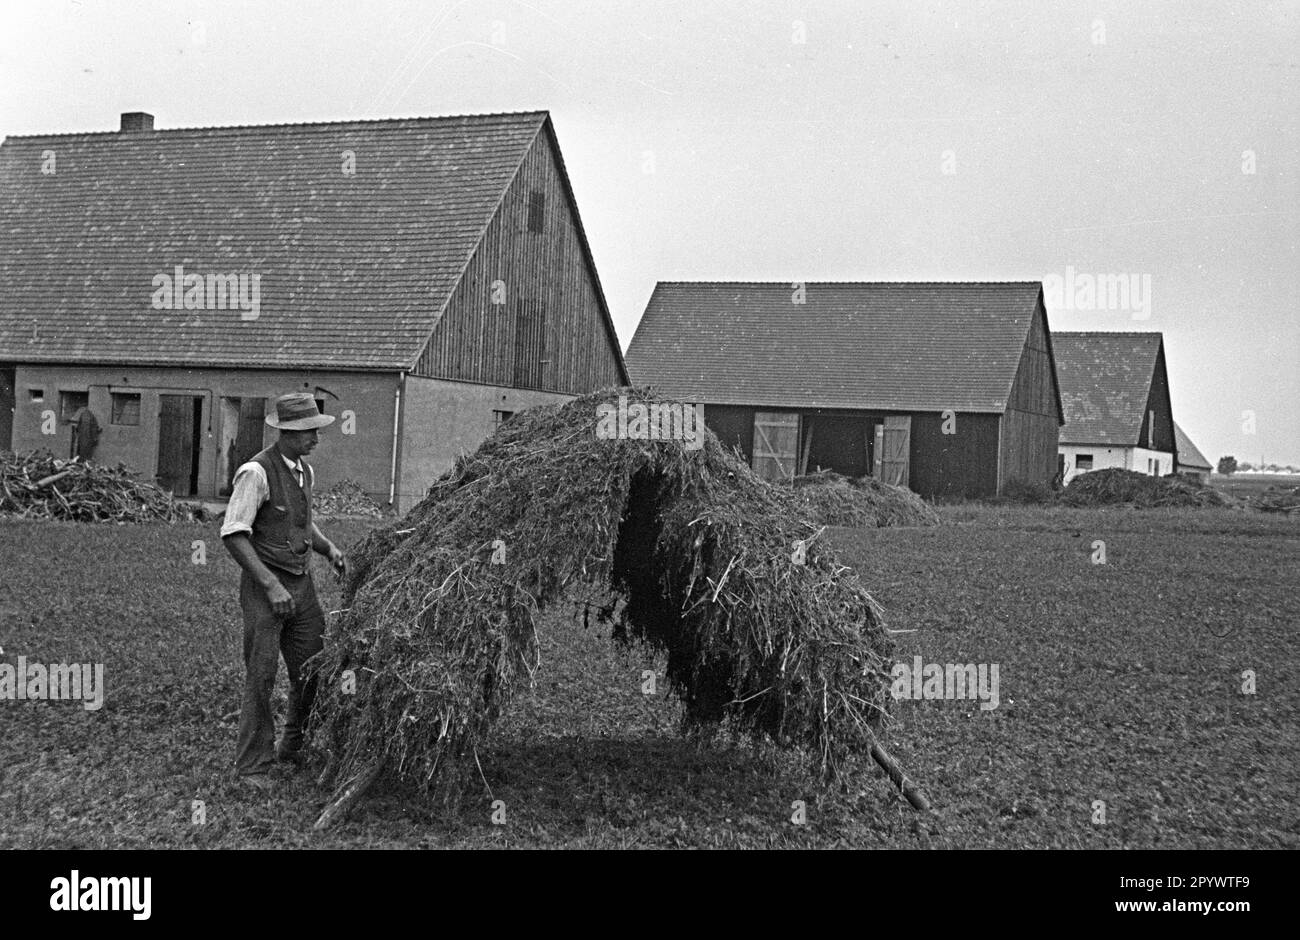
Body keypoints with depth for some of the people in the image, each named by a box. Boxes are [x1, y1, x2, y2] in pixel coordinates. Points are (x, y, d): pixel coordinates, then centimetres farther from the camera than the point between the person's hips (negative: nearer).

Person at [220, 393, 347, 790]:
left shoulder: (305, 472, 9)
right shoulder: (257, 472, -15)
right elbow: (233, 534, -18)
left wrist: (329, 548, 7)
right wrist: (271, 584, -22)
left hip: (302, 584, 7)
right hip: (264, 587, -7)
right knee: (261, 678, -2)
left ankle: (294, 747, 31)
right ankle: (252, 765, 10)